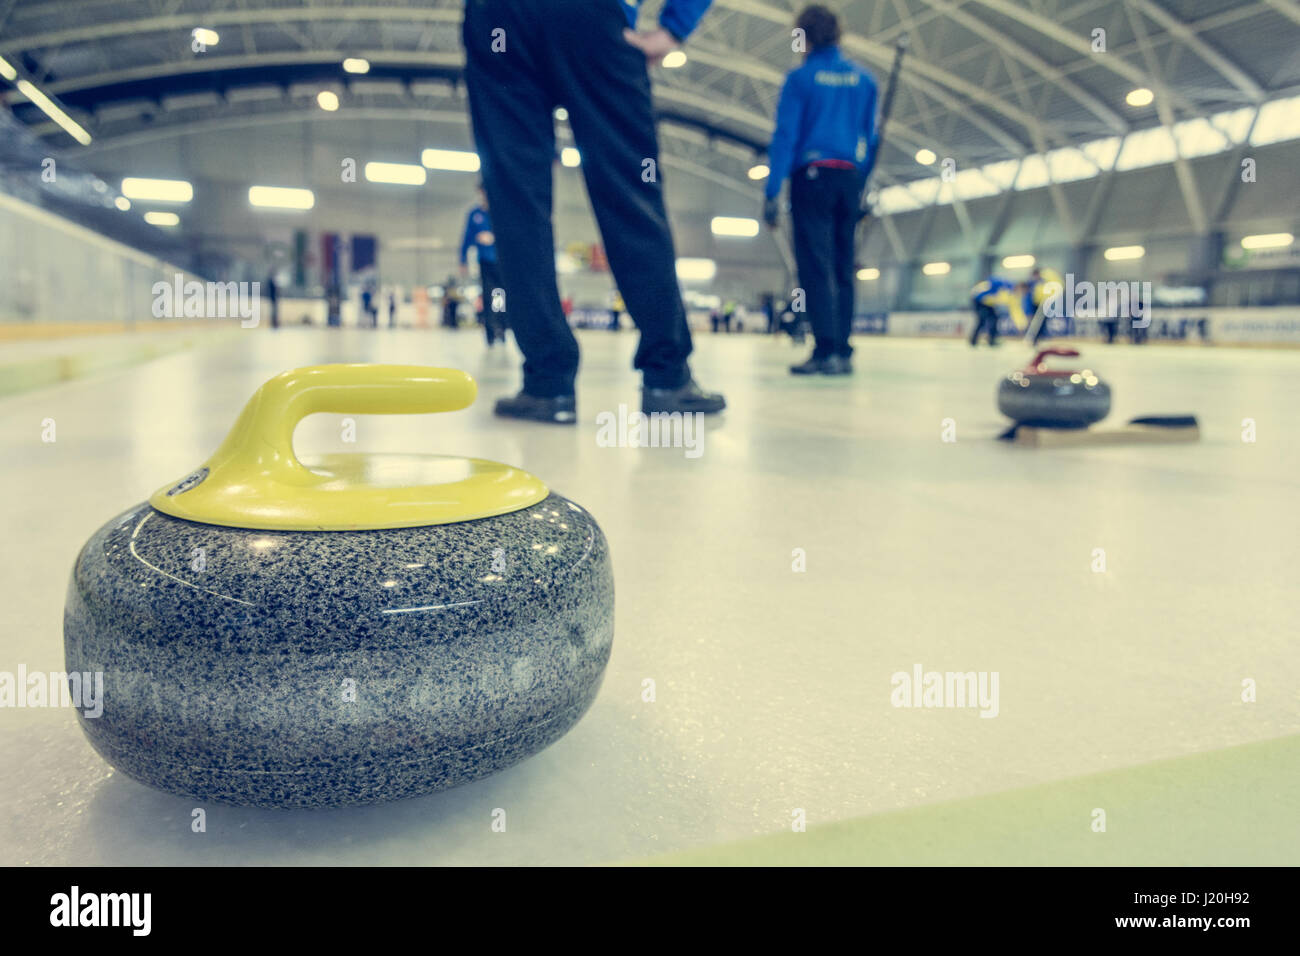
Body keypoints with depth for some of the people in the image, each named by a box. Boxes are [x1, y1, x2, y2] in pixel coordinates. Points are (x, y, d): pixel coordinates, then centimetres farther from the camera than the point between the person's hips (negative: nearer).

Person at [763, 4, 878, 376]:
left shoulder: (800, 77, 0)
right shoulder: (863, 79, 14)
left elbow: (785, 136, -6)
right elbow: (871, 138, 14)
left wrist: (772, 192, -8)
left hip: (812, 177, -5)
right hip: (850, 179, 5)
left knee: (815, 265, -10)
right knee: (843, 268, 8)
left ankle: (826, 351, -19)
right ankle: (843, 351, 6)